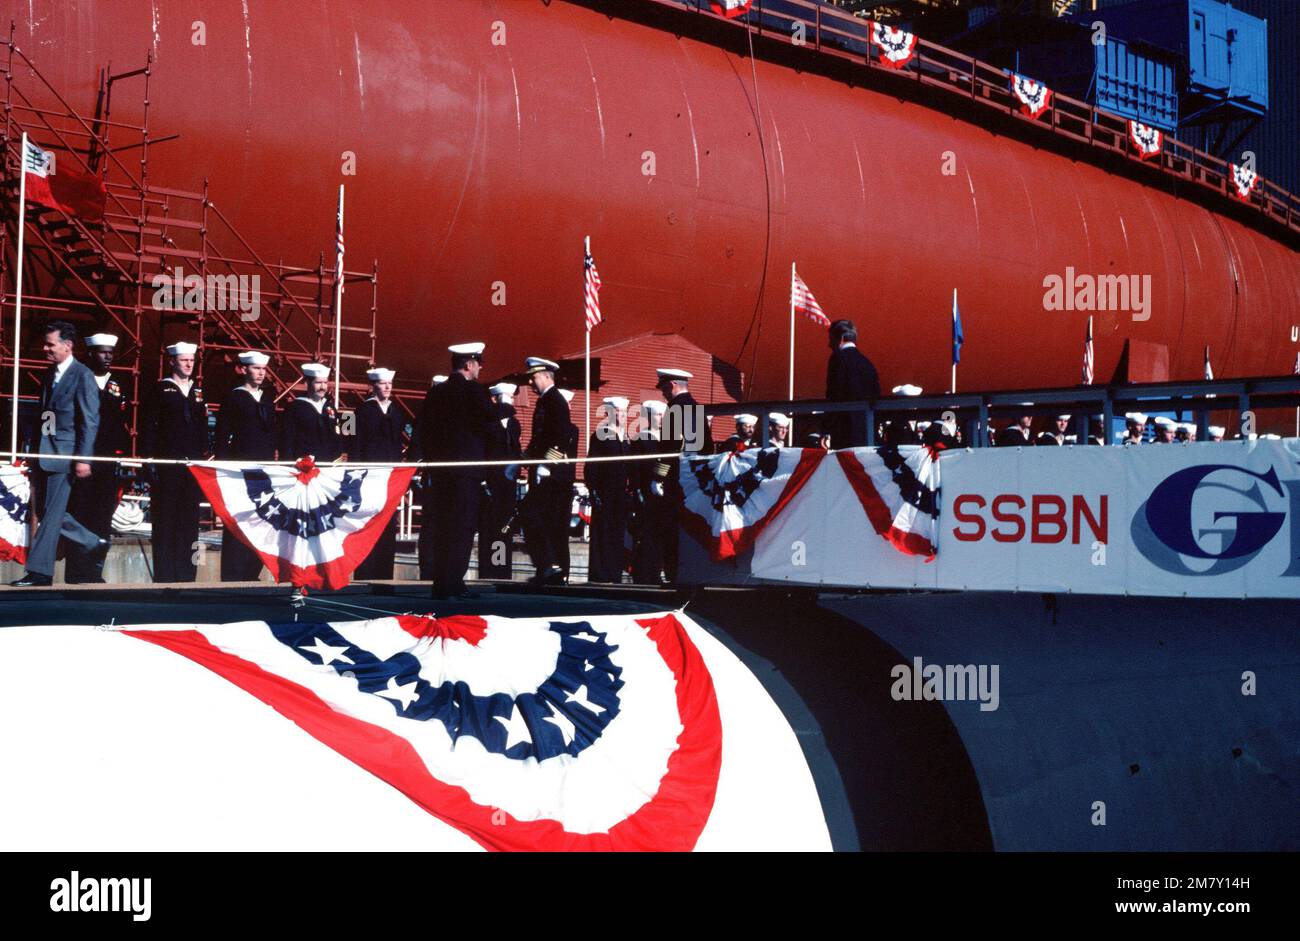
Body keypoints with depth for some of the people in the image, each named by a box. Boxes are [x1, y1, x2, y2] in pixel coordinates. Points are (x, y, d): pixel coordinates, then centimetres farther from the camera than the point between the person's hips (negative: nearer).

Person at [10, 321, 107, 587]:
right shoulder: (49, 375, 14)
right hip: (47, 454, 8)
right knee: (51, 513, 11)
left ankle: (40, 571, -3)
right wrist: (36, 454, 15)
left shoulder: (82, 376, -9)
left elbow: (90, 421, -12)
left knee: (52, 513, -6)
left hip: (65, 455, -8)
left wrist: (83, 459, -17)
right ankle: (95, 545, 26)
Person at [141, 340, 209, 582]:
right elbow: (150, 427, -3)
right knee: (165, 520, -3)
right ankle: (164, 576, -1)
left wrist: (206, 457, 9)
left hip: (194, 466, 4)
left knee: (189, 519, 5)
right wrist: (149, 459, -10)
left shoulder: (198, 391, 16)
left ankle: (186, 575, 9)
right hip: (167, 464, -4)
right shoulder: (161, 389, 2)